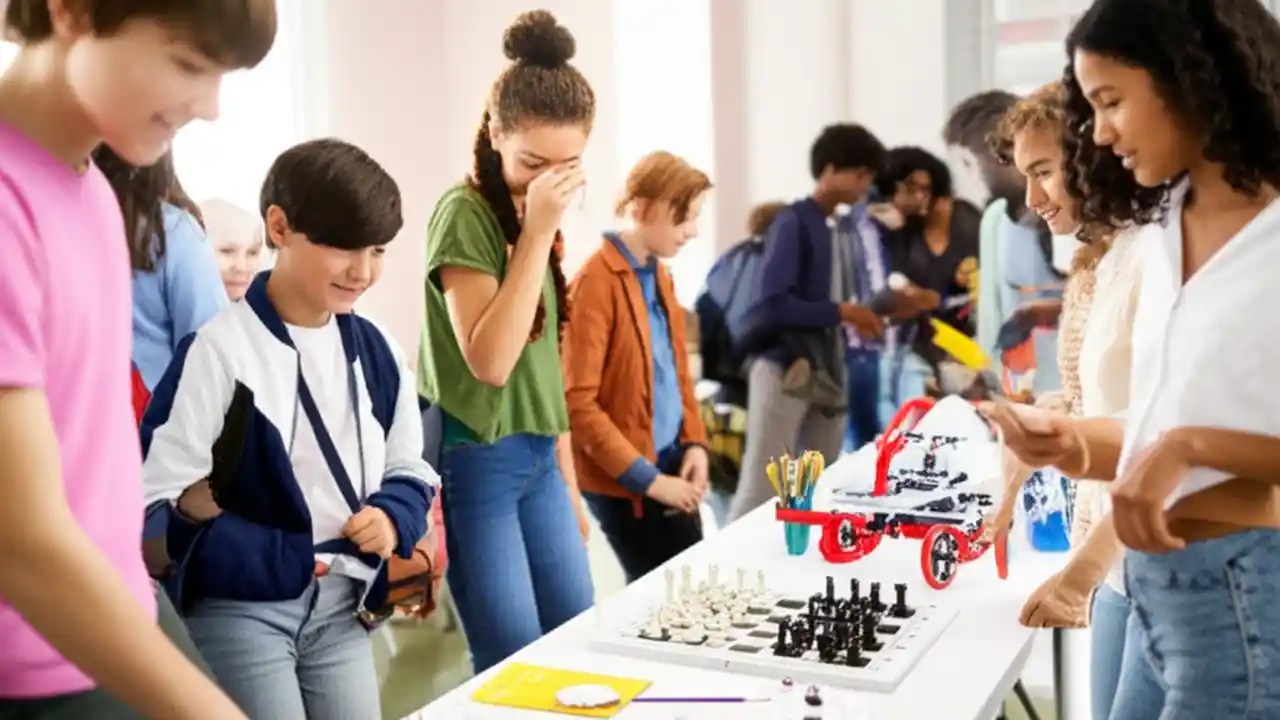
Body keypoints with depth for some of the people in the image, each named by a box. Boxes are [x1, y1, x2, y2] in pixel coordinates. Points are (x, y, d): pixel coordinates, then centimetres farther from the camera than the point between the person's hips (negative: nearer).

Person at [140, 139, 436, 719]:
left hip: (342, 606, 6)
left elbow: (409, 470, 12)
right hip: (241, 610, -6)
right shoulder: (220, 349, -15)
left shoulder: (377, 353, 5)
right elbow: (158, 495, -16)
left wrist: (392, 517, -10)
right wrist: (279, 562, -20)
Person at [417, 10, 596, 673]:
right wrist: (537, 231, -22)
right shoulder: (465, 213, -14)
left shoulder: (534, 218, 9)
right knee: (516, 662, 1)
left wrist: (567, 478, 16)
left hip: (537, 456, 8)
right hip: (478, 460, -8)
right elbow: (490, 361, -24)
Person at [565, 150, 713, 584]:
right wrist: (646, 478, -18)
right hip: (625, 483, -8)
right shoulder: (596, 283, -16)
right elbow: (577, 402, -19)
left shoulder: (659, 275, 10)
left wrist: (695, 443, 3)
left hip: (673, 470, 8)